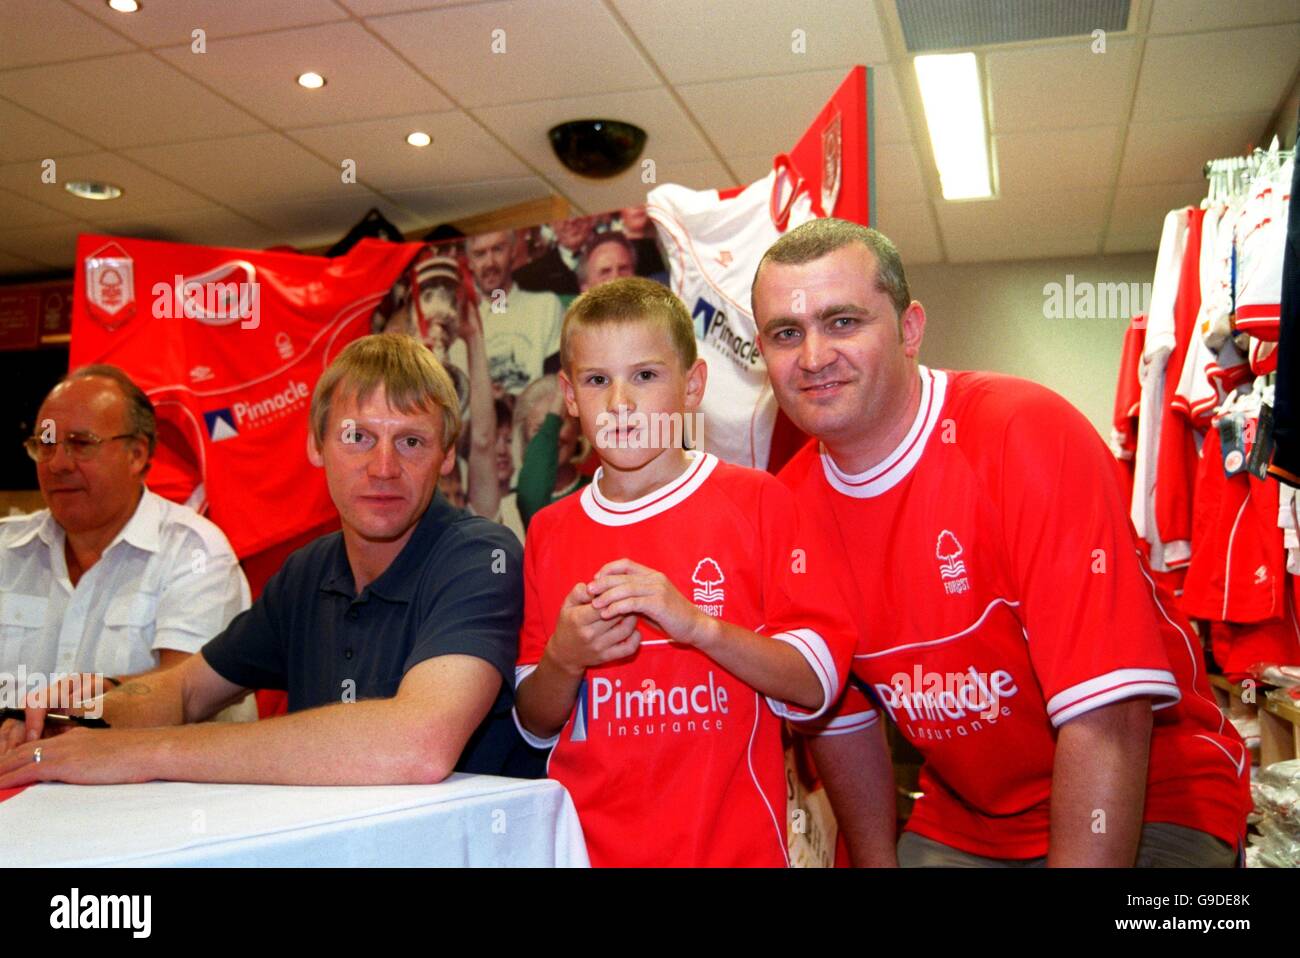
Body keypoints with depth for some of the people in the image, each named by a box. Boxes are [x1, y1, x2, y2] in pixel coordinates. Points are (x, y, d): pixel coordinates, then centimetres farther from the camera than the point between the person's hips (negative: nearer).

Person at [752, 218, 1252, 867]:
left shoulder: (1028, 433, -22)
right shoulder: (790, 505, -7)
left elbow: (1108, 714, -27)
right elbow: (840, 715, 4)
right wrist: (878, 862, 0)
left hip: (1148, 806, -4)